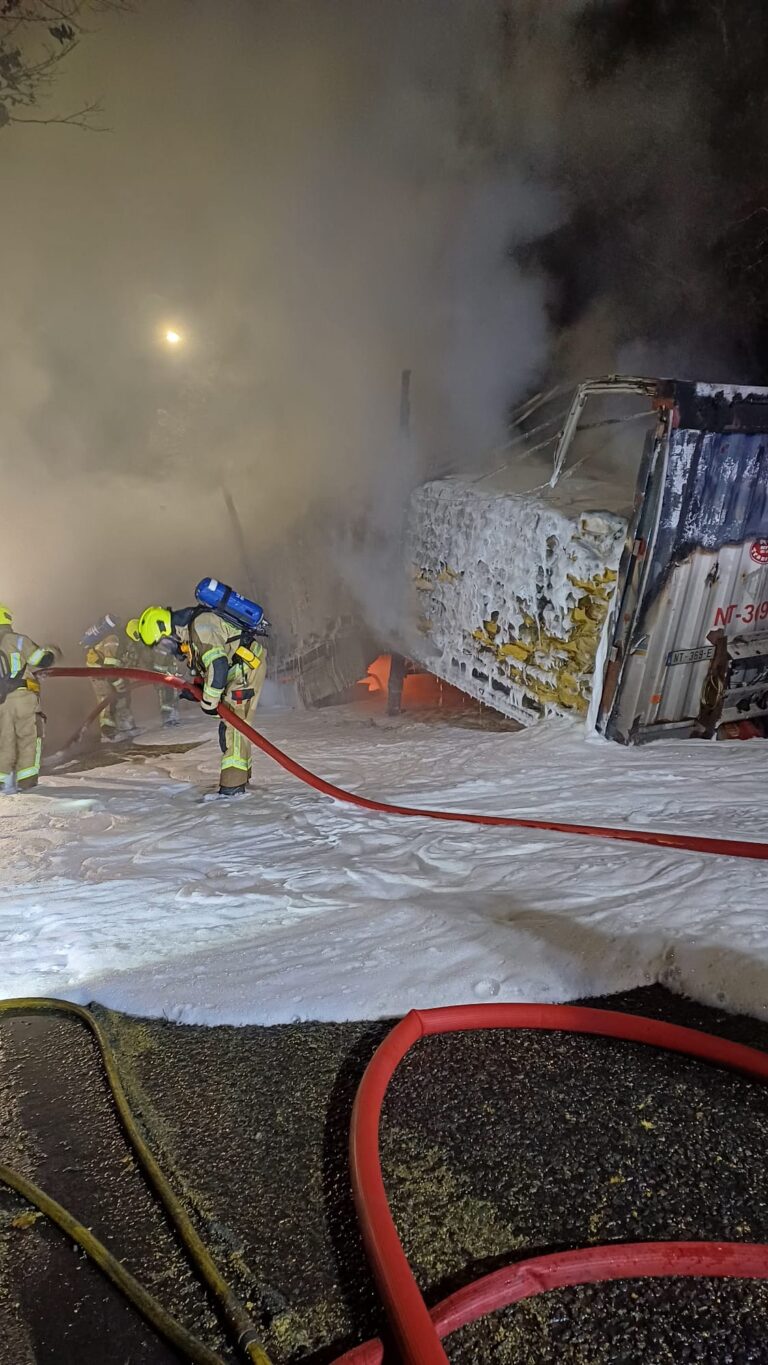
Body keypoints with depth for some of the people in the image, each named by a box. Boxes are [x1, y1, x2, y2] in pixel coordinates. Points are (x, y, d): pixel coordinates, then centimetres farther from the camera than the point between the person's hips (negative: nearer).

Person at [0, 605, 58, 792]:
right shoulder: (18, 640, -2)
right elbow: (41, 661, -6)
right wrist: (50, 651, 14)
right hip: (23, 697, -4)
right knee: (29, 738, 3)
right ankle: (26, 780, -3)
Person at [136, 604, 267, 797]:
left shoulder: (200, 625, -22)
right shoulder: (189, 626, 10)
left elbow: (218, 665, -29)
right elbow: (206, 661, 22)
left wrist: (209, 701, -24)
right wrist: (198, 686, 11)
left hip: (248, 666, -10)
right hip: (240, 668, 10)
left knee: (232, 724, -14)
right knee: (232, 724, 15)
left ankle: (233, 785, -13)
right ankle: (241, 779, 25)